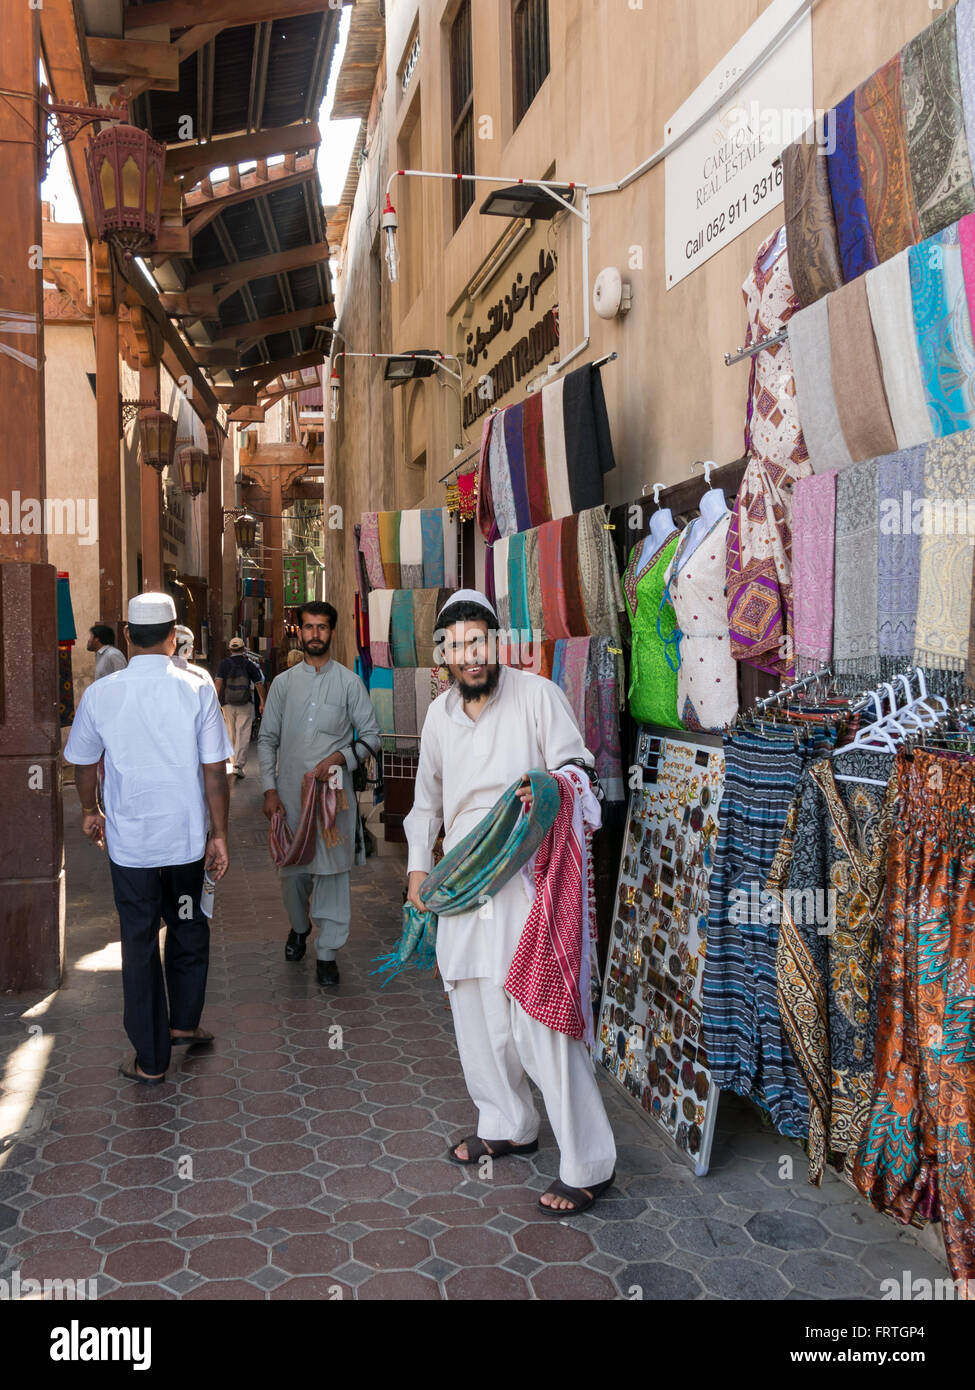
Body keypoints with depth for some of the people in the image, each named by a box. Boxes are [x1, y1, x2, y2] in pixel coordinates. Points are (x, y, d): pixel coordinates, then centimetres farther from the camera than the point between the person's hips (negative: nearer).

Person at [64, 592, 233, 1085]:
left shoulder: (100, 694, -6)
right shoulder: (196, 691, -10)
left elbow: (83, 764, 7)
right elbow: (214, 772, -9)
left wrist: (89, 812, 25)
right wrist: (220, 835, 1)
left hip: (129, 842, 0)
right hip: (187, 838, 0)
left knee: (139, 944, 9)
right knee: (188, 932, 22)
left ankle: (151, 1059, 17)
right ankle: (183, 1023, 34)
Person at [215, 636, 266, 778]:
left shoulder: (224, 663, 1)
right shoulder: (249, 663, 1)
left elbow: (218, 682, -9)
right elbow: (259, 684, 3)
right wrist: (262, 703, 11)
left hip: (228, 704, 2)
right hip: (246, 704, -2)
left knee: (231, 735, 14)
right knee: (243, 735, -4)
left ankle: (235, 762, 24)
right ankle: (239, 765, -16)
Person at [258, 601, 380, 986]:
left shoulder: (349, 682, 3)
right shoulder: (283, 682, 8)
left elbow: (371, 735, 4)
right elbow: (267, 739, 10)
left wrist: (341, 757, -14)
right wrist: (269, 789, 1)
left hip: (333, 791, -2)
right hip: (289, 793, 2)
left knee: (331, 869, -2)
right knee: (292, 867, 11)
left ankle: (327, 953, 8)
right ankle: (298, 928, 38)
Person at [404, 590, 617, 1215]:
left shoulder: (538, 695, -7)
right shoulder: (440, 714, 12)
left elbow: (577, 766, -6)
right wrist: (419, 863, 20)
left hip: (526, 877, -7)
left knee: (538, 1018, -10)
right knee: (476, 1011, 15)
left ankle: (589, 1163, 1)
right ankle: (508, 1126, 35)